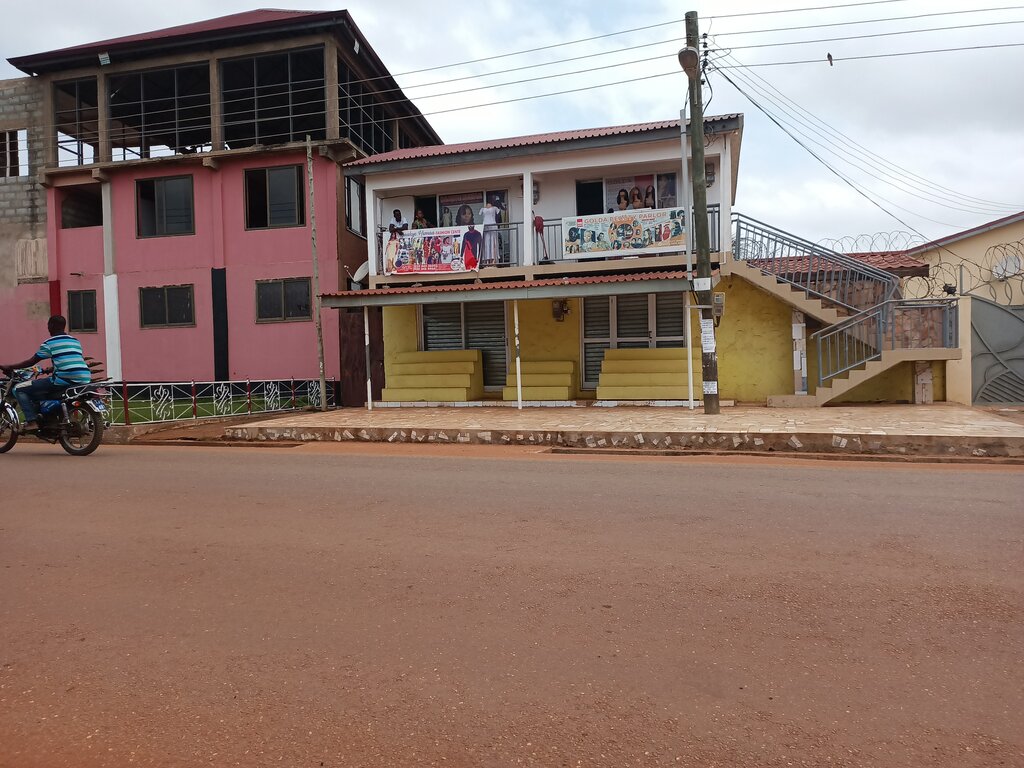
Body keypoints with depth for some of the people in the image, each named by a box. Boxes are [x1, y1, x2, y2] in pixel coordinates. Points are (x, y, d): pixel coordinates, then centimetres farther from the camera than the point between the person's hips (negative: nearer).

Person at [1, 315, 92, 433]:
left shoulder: (49, 343, 1)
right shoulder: (75, 341, 19)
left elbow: (32, 361, 3)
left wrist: (9, 368, 14)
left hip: (63, 380, -7)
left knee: (19, 389, 5)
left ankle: (32, 421, -6)